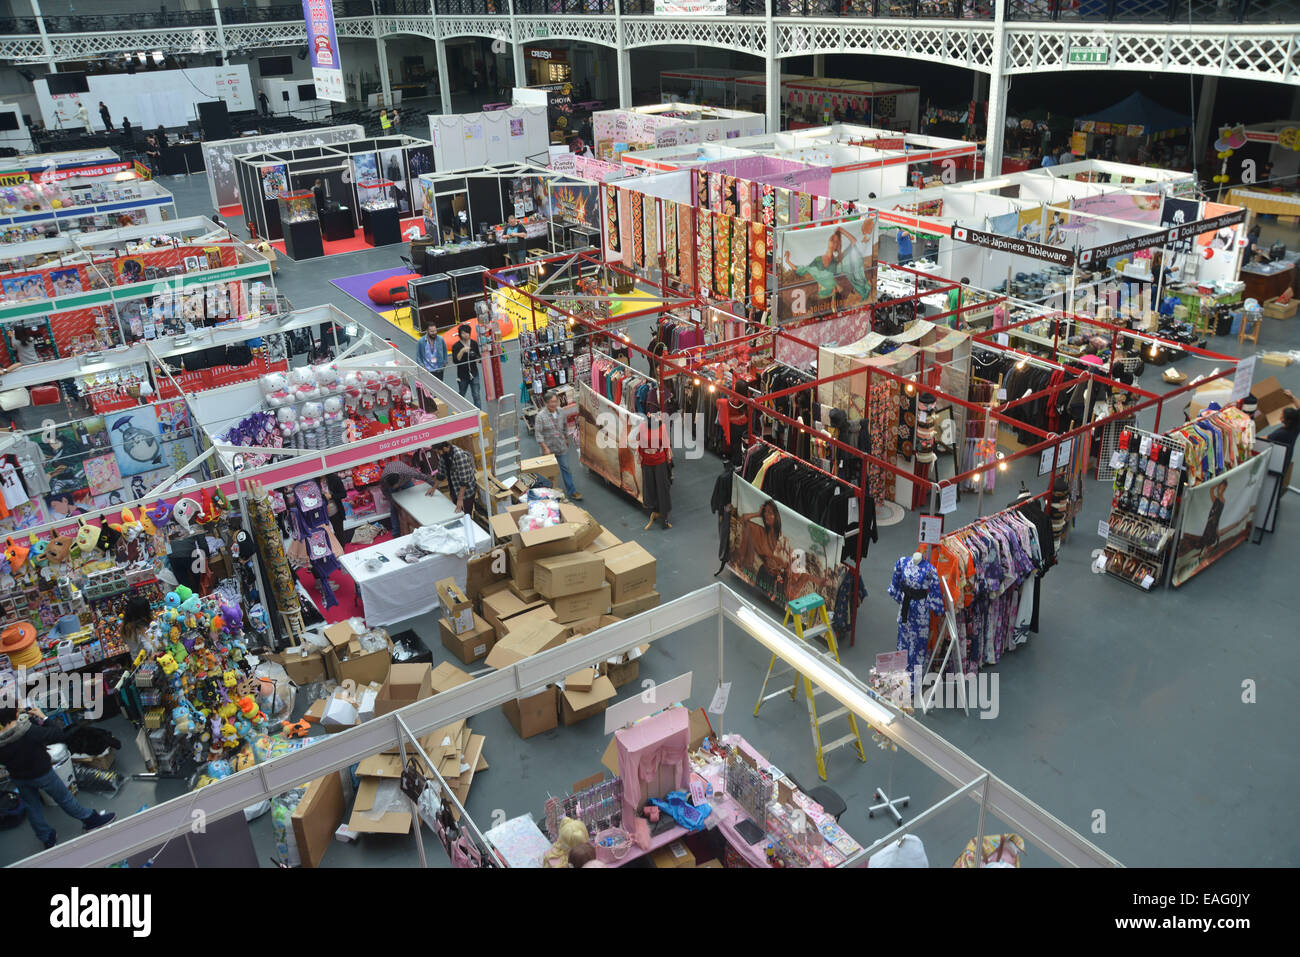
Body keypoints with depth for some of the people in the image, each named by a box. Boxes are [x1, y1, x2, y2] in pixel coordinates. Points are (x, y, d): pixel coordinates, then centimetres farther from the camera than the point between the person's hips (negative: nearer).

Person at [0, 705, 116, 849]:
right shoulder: (30, 731, -35)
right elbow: (59, 735, -25)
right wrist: (44, 718, -15)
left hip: (18, 779, 4)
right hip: (41, 774, -4)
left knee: (32, 807, 24)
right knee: (64, 798, 16)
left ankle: (47, 839, 39)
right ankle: (91, 819, 34)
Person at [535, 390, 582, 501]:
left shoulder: (560, 413, -1)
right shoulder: (541, 416, -16)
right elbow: (538, 433, -16)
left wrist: (566, 439, 24)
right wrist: (545, 448, -20)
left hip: (562, 447, 4)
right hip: (549, 449, -3)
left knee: (565, 468, 6)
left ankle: (571, 492, 11)